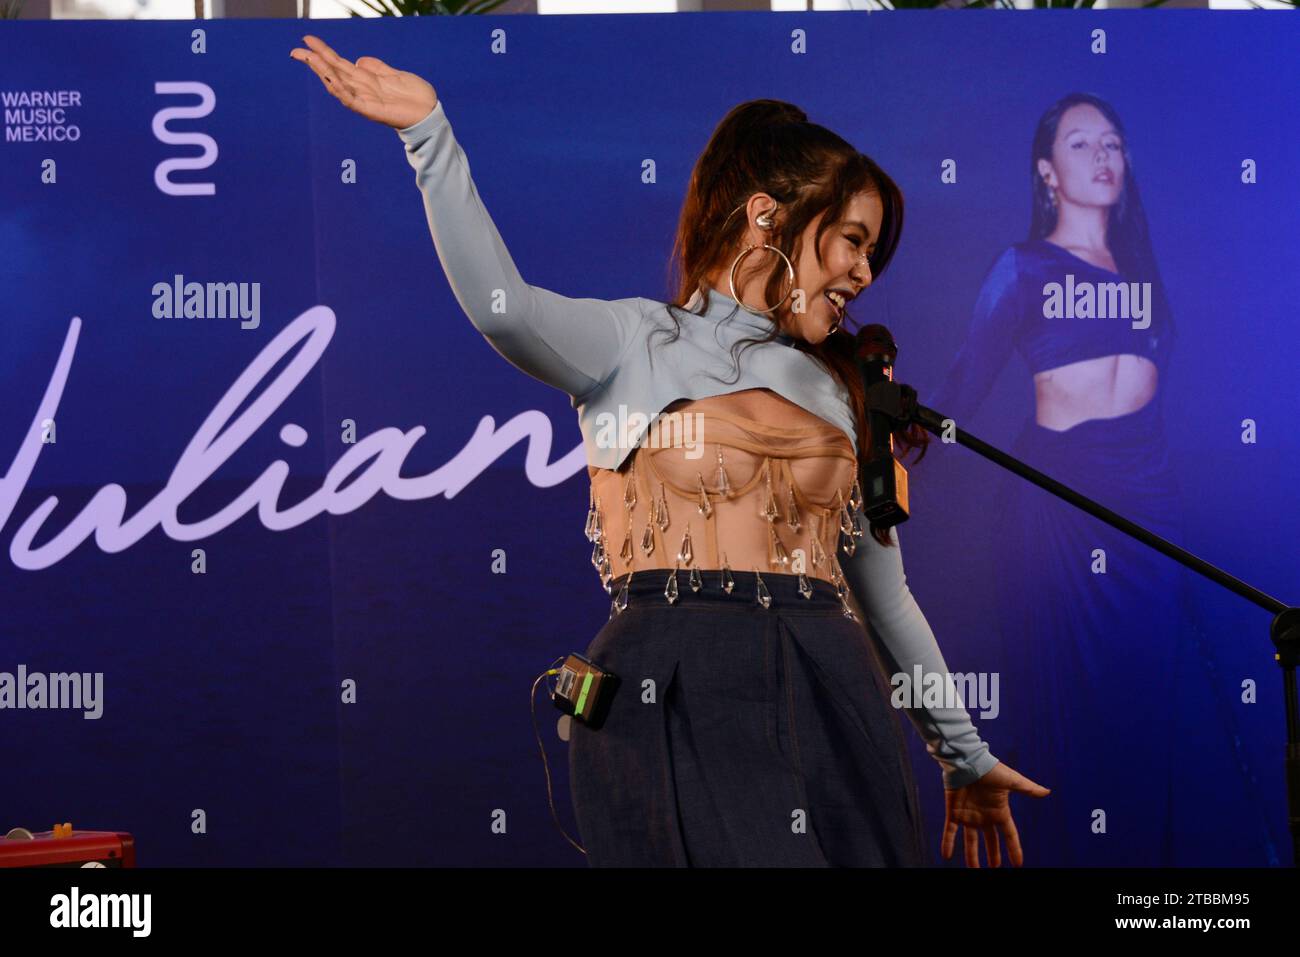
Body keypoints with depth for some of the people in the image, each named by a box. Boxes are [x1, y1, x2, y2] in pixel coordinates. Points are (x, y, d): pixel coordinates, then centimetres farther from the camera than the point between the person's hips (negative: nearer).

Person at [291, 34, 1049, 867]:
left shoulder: (838, 391, 20)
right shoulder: (638, 343, 6)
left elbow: (885, 595, 25)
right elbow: (502, 306, -16)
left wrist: (967, 758, 28)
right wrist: (430, 133, -25)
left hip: (832, 705, 5)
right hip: (674, 701, -5)